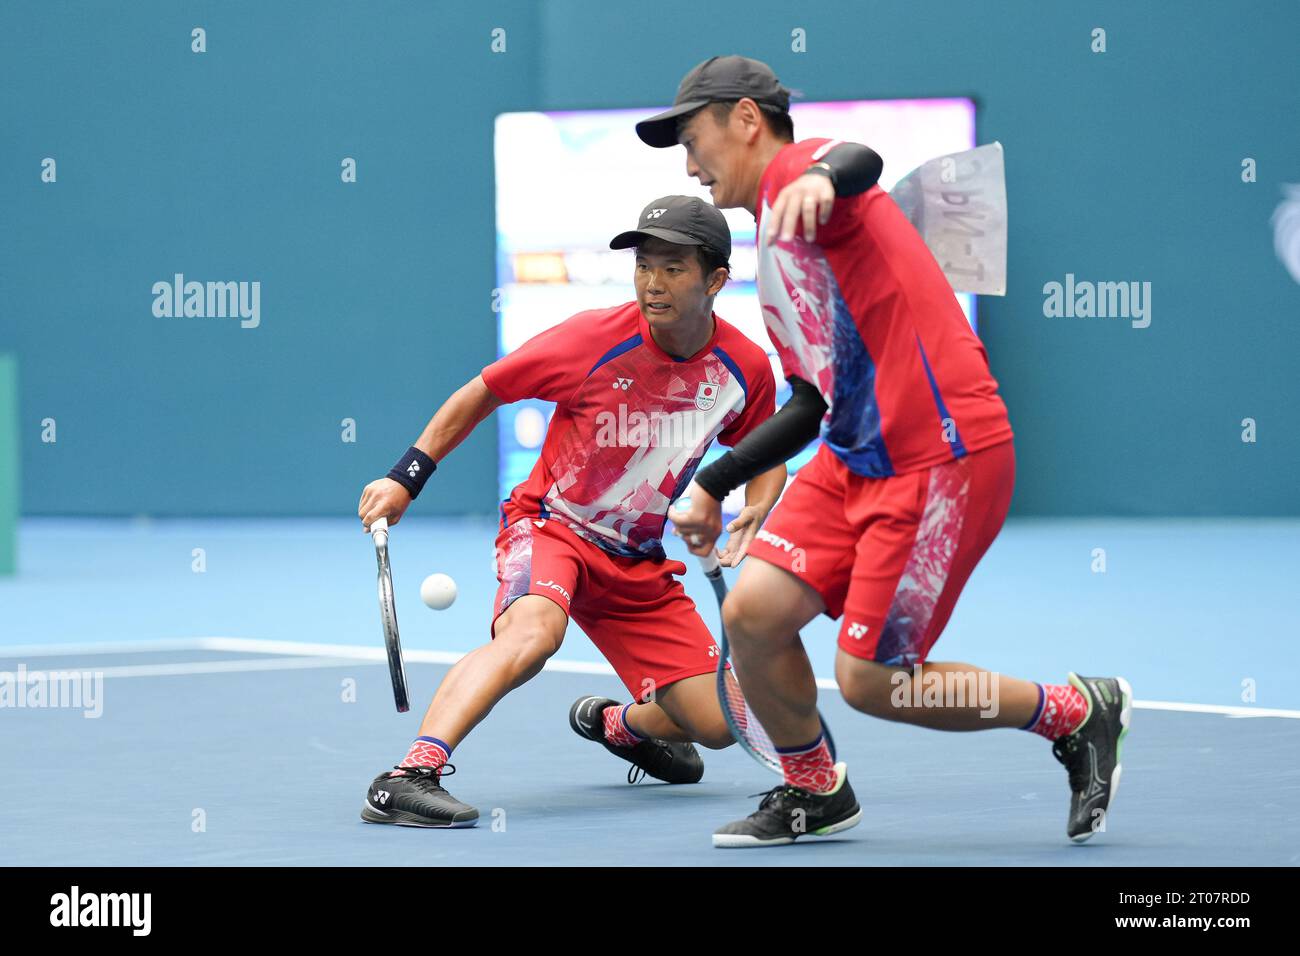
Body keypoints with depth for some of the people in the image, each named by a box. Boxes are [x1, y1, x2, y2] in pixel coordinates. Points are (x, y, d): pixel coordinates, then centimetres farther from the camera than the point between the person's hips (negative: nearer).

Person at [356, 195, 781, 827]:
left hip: (638, 560, 5)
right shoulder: (594, 339, -18)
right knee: (534, 629, -39)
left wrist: (757, 510, -7)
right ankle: (406, 779, -47)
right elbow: (482, 393, -5)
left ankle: (615, 723, 35)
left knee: (717, 725, 0)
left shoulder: (747, 367, -7)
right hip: (550, 527, -5)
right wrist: (405, 478, -9)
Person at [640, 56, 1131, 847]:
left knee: (869, 680, -7)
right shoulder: (776, 250, 22)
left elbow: (863, 162, -33)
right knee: (753, 614, -4)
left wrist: (822, 176, -57)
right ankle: (814, 793, 18)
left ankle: (1081, 714, 11)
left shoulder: (795, 172, -6)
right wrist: (713, 485, 31)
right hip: (857, 459, 9)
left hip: (943, 461, -9)